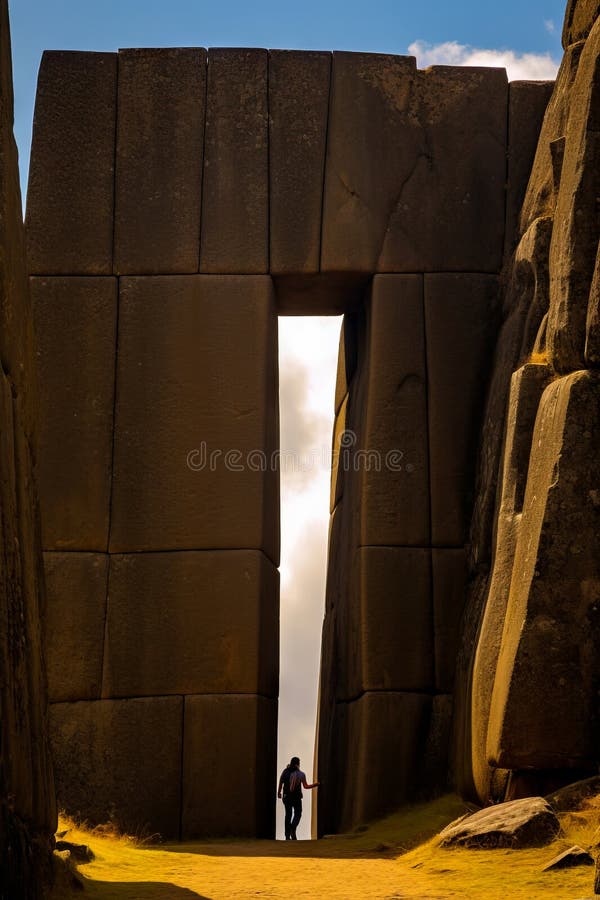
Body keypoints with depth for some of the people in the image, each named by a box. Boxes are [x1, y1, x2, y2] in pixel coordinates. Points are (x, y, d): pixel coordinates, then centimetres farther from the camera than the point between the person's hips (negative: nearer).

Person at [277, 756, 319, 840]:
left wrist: (279, 793, 18)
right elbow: (305, 786, -9)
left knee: (288, 814, 12)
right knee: (297, 814, 6)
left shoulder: (285, 771, 2)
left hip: (287, 796, 3)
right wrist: (315, 785, 3)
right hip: (296, 797, -3)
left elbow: (280, 783, 5)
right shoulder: (300, 774, -7)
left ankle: (287, 835, 10)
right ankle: (292, 830, -18)